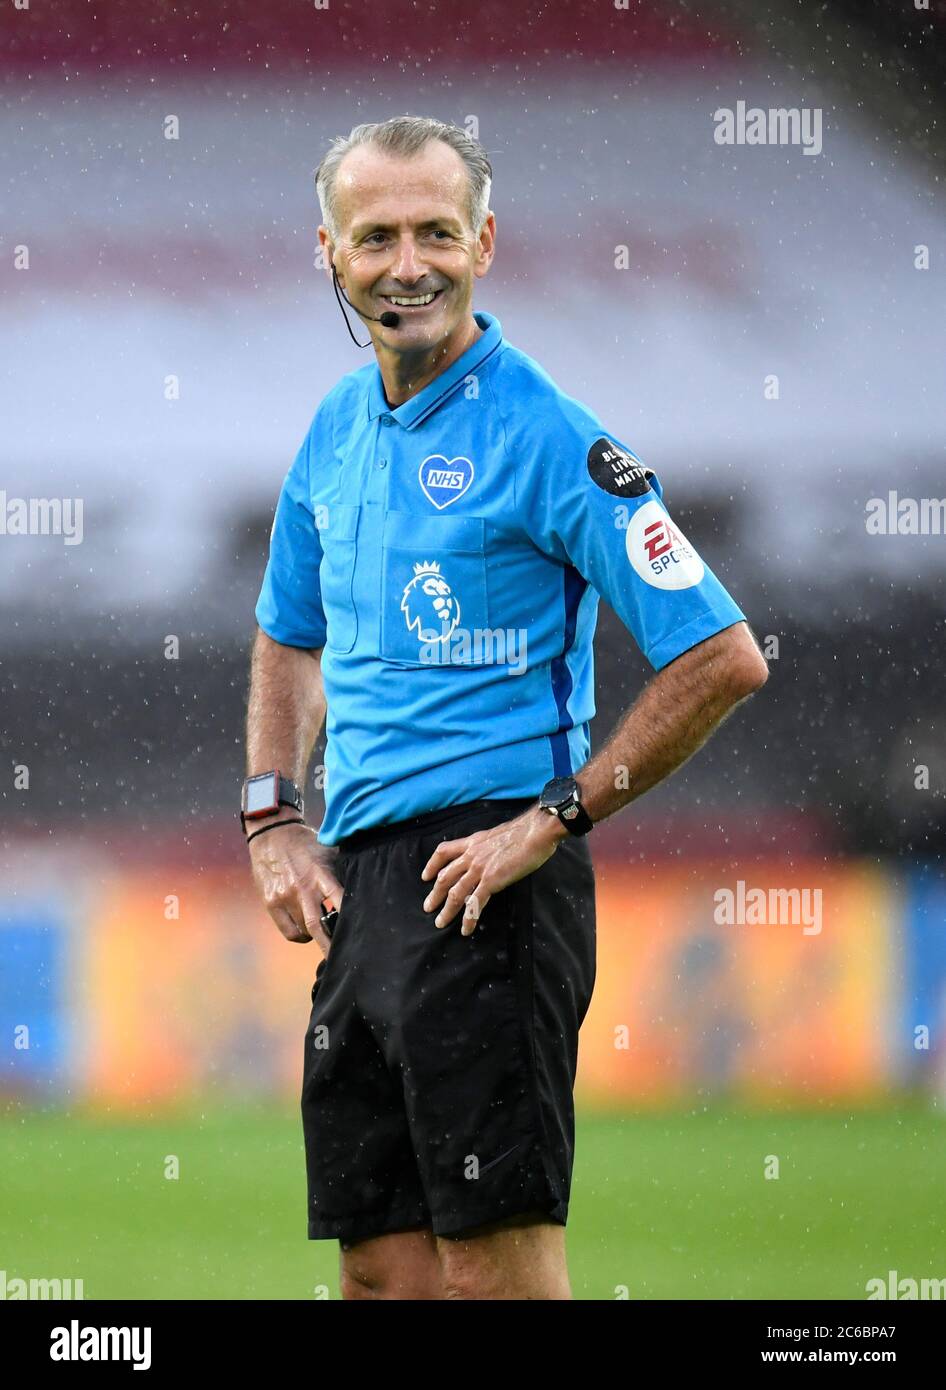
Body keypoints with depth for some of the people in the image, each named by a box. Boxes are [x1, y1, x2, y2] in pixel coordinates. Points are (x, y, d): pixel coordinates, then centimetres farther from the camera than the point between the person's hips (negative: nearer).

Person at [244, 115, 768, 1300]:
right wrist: (273, 820, 14)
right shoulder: (336, 432, 13)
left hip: (483, 874, -8)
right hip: (358, 881, 8)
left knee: (492, 1260, -11)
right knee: (379, 1264, 8)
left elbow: (723, 659, -12)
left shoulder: (544, 437, -9)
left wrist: (555, 818, -13)